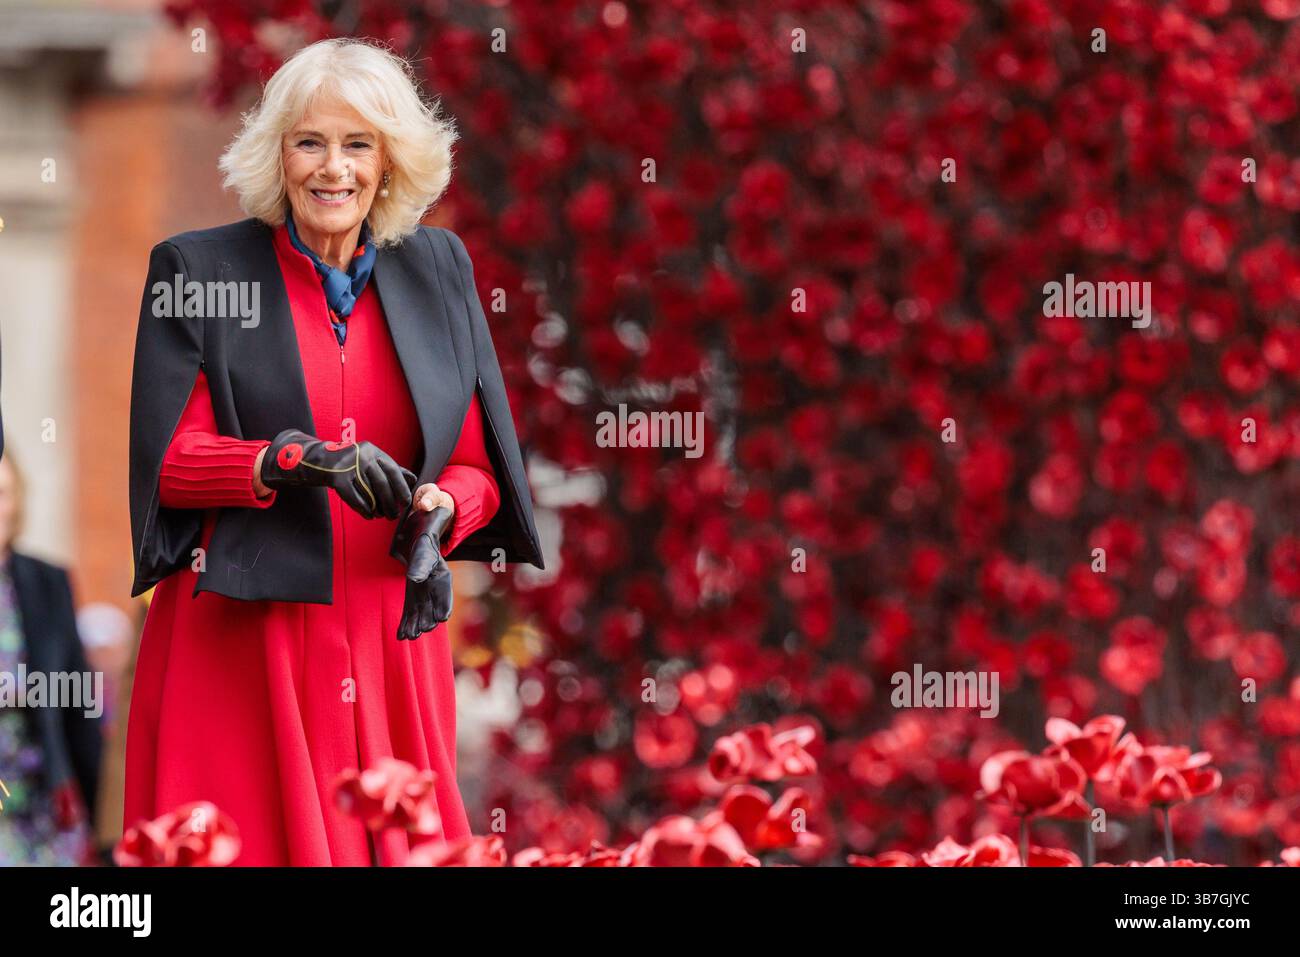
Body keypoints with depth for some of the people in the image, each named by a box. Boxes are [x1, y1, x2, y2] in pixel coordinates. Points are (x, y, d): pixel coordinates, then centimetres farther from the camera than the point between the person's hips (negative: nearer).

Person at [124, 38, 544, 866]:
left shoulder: (437, 269, 10)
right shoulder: (198, 270, 1)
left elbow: (478, 463, 10)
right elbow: (166, 457, -5)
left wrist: (438, 515, -12)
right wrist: (297, 461, -20)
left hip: (391, 639, 3)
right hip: (243, 638, -3)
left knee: (405, 844, 2)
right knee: (248, 845, -3)